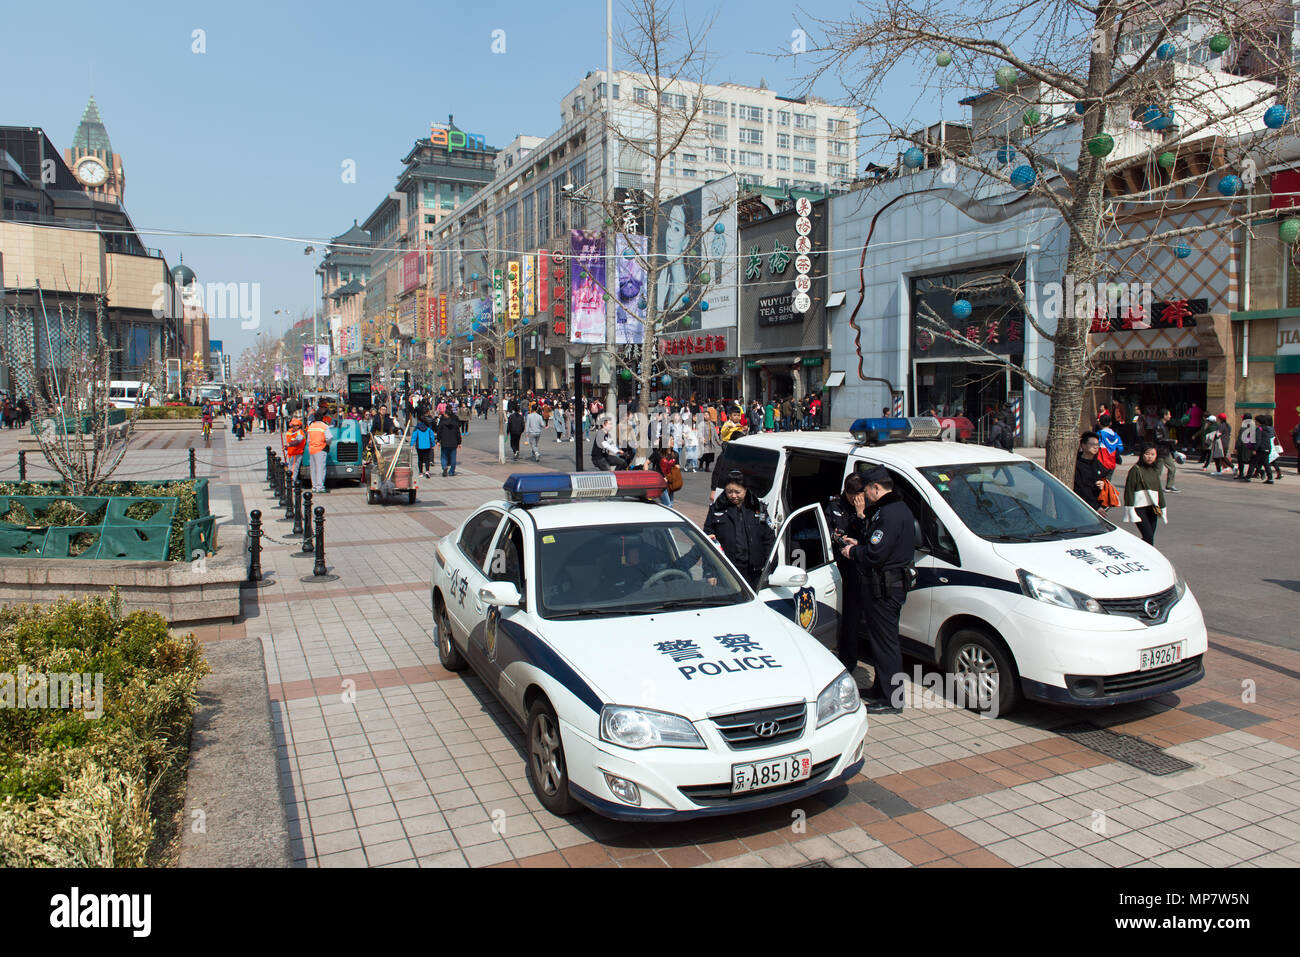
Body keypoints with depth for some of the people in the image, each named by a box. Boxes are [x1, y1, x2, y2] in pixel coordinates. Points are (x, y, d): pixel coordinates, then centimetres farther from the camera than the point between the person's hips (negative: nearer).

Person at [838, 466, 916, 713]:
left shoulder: (890, 514, -21)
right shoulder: (898, 508, 14)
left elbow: (874, 554, -25)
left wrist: (853, 551, -8)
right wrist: (858, 544, 15)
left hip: (884, 588, -11)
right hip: (890, 584, 11)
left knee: (885, 641, -4)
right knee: (880, 639, 19)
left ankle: (891, 700, 3)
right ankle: (881, 689, 31)